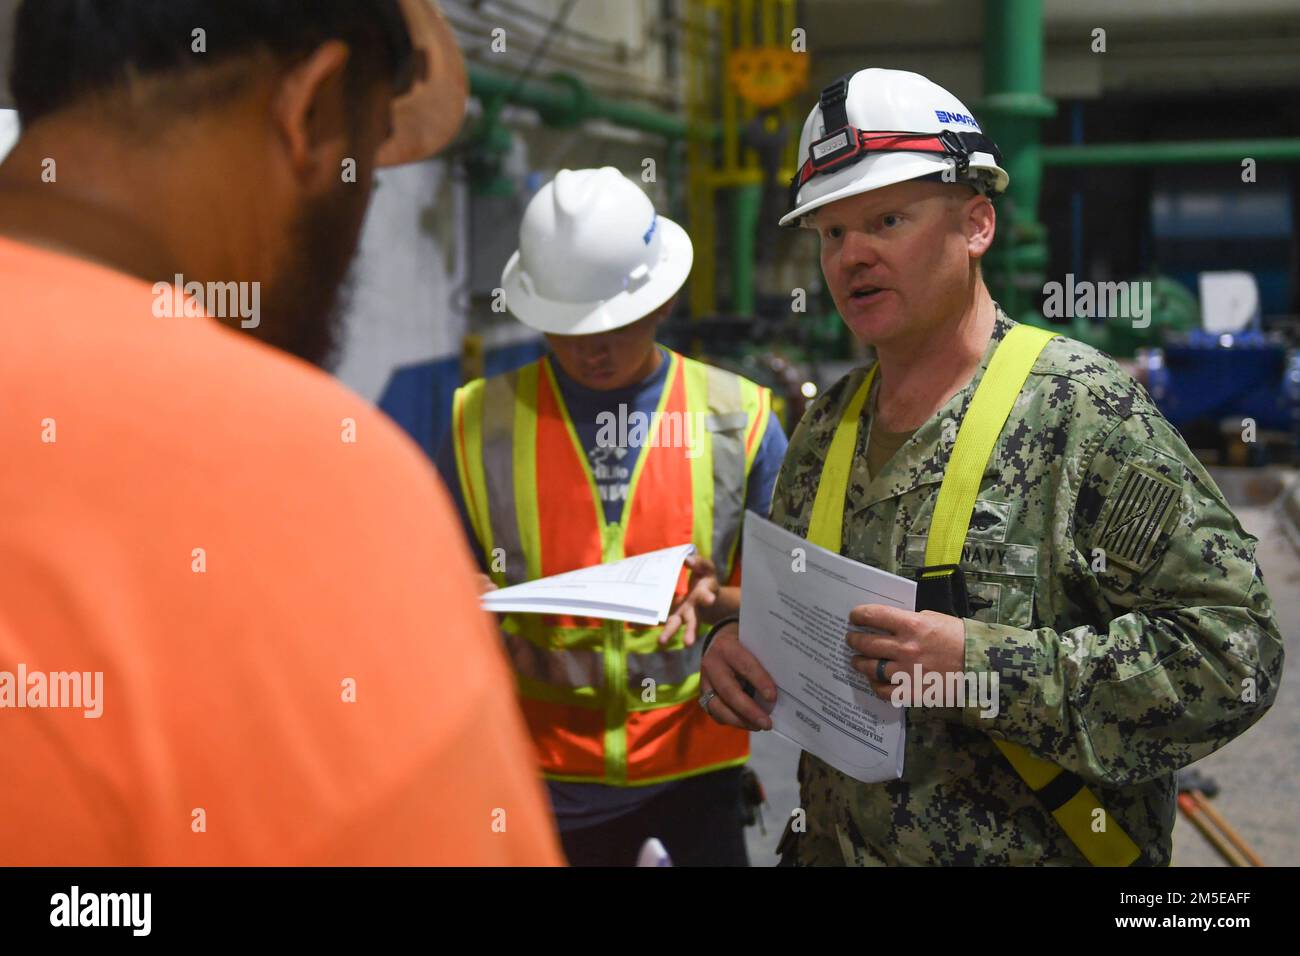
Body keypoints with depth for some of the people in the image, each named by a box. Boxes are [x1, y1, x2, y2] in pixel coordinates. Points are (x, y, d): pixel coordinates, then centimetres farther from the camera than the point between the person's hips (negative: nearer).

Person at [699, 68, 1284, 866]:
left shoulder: (1086, 407, -16)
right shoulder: (828, 426, 4)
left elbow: (1232, 653, -20)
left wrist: (985, 665, -26)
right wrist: (736, 650, -5)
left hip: (1040, 850, -5)